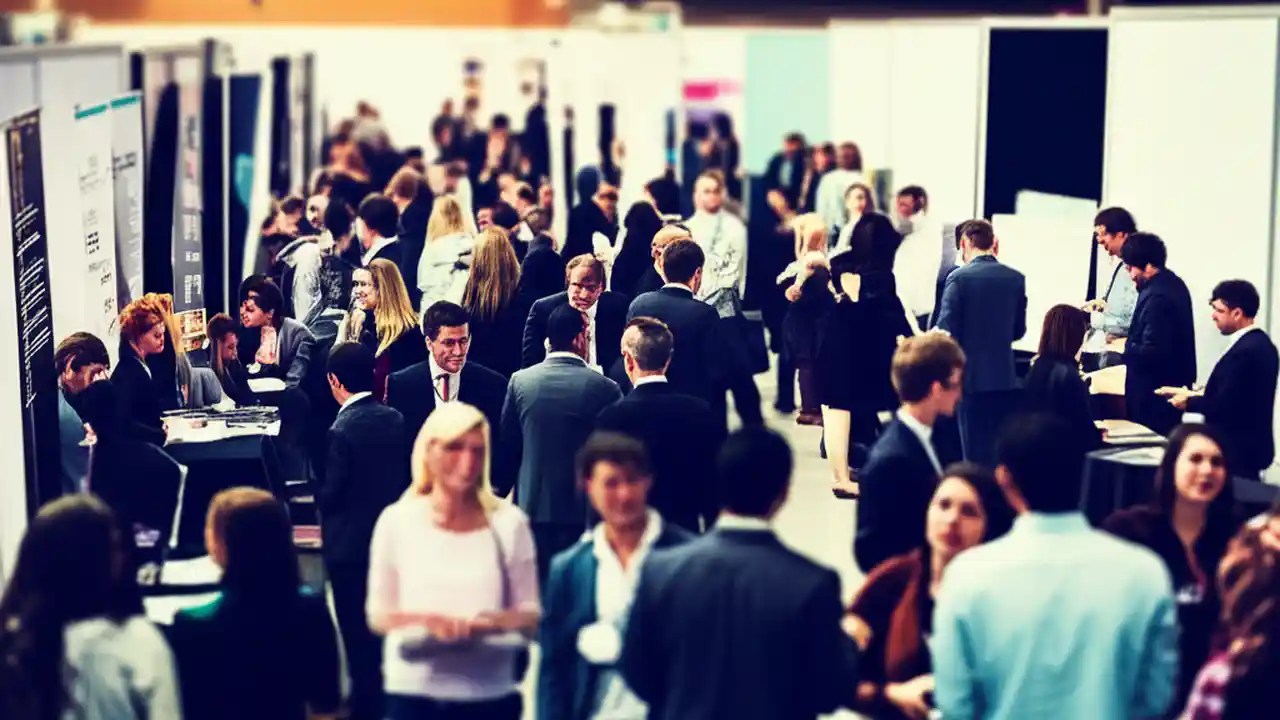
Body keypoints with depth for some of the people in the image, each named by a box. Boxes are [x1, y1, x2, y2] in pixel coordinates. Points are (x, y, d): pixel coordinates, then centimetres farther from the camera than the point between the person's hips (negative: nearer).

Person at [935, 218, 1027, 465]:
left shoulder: (959, 278, -10)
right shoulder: (1015, 278, 3)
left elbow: (946, 331, -12)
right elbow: (1019, 329, 12)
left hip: (972, 378, -4)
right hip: (1006, 377, 4)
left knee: (978, 455, 0)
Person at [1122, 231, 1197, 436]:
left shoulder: (1157, 296, -24)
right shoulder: (1174, 283, 8)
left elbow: (1151, 352, -26)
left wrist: (1124, 346, -12)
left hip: (1156, 390, -10)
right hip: (1174, 380, 10)